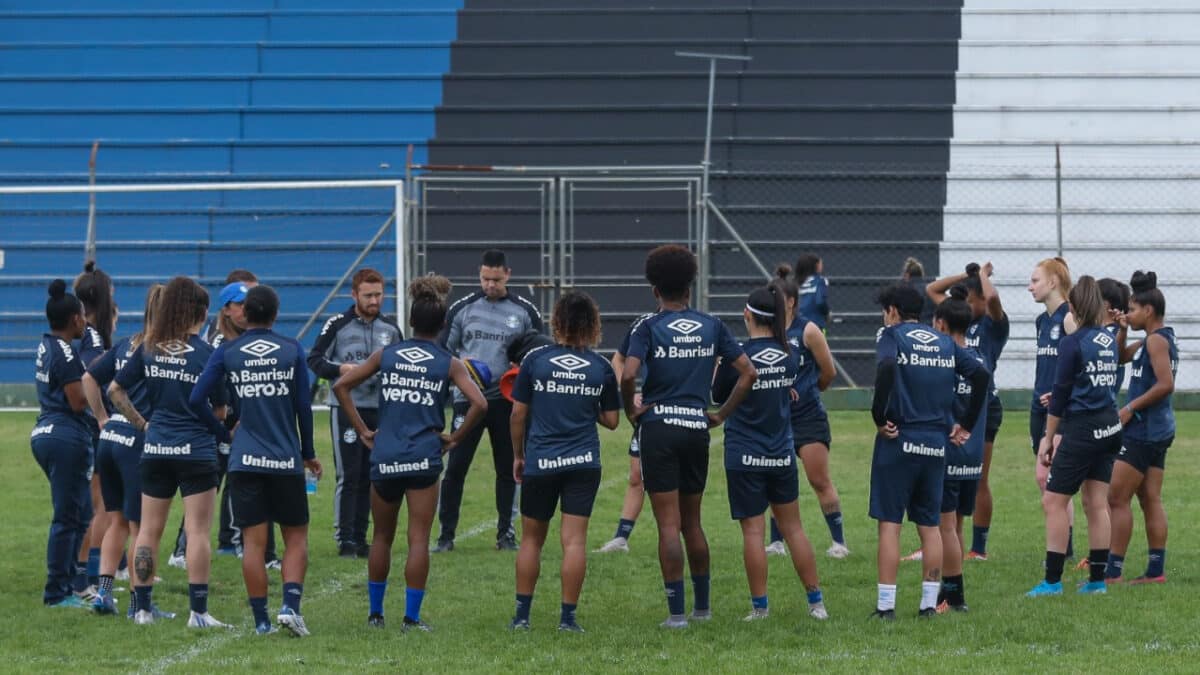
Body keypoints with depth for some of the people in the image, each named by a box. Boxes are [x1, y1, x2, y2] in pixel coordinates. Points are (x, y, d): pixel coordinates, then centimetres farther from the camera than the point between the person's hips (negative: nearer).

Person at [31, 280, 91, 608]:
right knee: (67, 517, -4)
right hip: (66, 437, -10)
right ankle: (57, 592, -1)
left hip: (44, 433, 10)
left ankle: (65, 583, 20)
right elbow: (78, 402, -17)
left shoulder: (45, 347, 13)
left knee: (77, 514, 17)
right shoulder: (66, 354, -15)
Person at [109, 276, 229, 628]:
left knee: (149, 530, 11)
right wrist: (224, 431, 14)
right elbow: (220, 410, -5)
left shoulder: (148, 348, 3)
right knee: (198, 531, -2)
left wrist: (141, 423, 12)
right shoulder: (205, 353, -9)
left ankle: (143, 607, 13)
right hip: (197, 450, -4)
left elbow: (115, 390, 7)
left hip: (155, 450, 4)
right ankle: (198, 611, -5)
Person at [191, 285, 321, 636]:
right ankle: (290, 605, -8)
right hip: (286, 460, 0)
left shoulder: (227, 352, 1)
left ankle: (261, 619, 4)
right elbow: (303, 405, 1)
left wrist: (223, 431, 12)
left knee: (253, 541, 4)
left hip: (245, 461, 0)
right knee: (296, 537, 10)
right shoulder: (292, 350, 1)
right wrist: (308, 453, 13)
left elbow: (196, 399, -4)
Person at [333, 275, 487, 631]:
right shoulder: (449, 364, -1)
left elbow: (341, 386, 4)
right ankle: (411, 617, 0)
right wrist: (454, 438, -1)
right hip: (423, 459, -2)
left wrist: (362, 430, 7)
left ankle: (375, 612, 21)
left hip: (384, 457, 2)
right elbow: (479, 404, -13)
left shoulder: (385, 355, 6)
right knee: (418, 540, 2)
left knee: (382, 537, 16)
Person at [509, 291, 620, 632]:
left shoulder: (535, 360, -3)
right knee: (575, 540, 0)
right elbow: (612, 420, 6)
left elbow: (518, 414, 0)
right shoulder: (602, 368, 1)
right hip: (584, 463, 0)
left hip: (540, 463, 0)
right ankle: (568, 616, -2)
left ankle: (522, 613, 13)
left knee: (531, 539, 12)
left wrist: (518, 455, 12)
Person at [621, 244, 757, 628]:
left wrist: (631, 410, -4)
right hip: (698, 427, 4)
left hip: (659, 427, -4)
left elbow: (628, 375, -20)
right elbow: (748, 372, 5)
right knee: (692, 522, 17)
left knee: (669, 525, -2)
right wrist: (722, 414, 11)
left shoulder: (649, 329, -5)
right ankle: (702, 606, 22)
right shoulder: (712, 327, 7)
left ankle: (676, 611, -4)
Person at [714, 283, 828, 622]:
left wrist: (717, 366, 13)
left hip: (744, 457, -4)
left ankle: (760, 606, 2)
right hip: (782, 454, 4)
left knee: (752, 531, 1)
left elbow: (718, 396, -1)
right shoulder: (789, 355, 0)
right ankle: (816, 601, 14)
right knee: (793, 527, 12)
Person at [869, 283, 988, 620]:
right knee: (930, 526, 11)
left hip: (898, 442, -5)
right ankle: (929, 603, 11)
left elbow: (886, 368, -24)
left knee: (889, 523, -1)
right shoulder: (945, 343, 13)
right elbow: (980, 374, 5)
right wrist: (966, 424, 10)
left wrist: (880, 417, -15)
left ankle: (886, 605, -4)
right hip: (936, 444, 5)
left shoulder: (892, 336, -3)